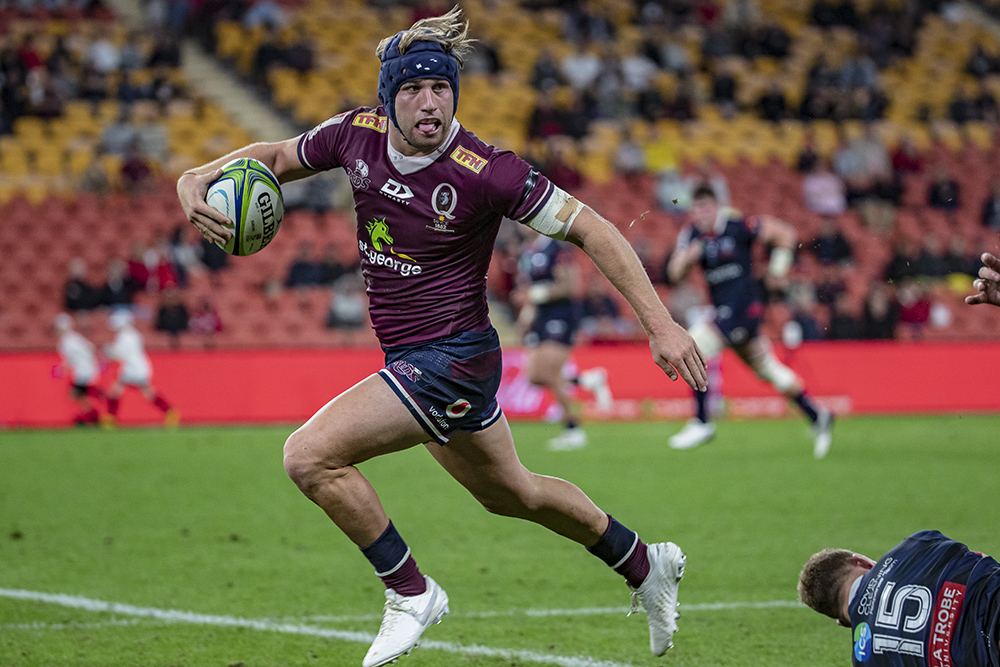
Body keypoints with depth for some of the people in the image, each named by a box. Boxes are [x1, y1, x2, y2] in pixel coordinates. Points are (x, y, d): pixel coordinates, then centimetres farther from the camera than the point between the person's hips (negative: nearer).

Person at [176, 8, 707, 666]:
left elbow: (591, 230, -18)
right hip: (415, 361, 8)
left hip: (451, 359, -8)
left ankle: (411, 592, -1)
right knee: (510, 493, 27)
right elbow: (278, 157, 11)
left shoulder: (485, 172, -24)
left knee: (310, 455, -18)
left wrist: (661, 325, -21)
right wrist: (196, 180, -8)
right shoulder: (358, 133, -6)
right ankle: (646, 566, 47)